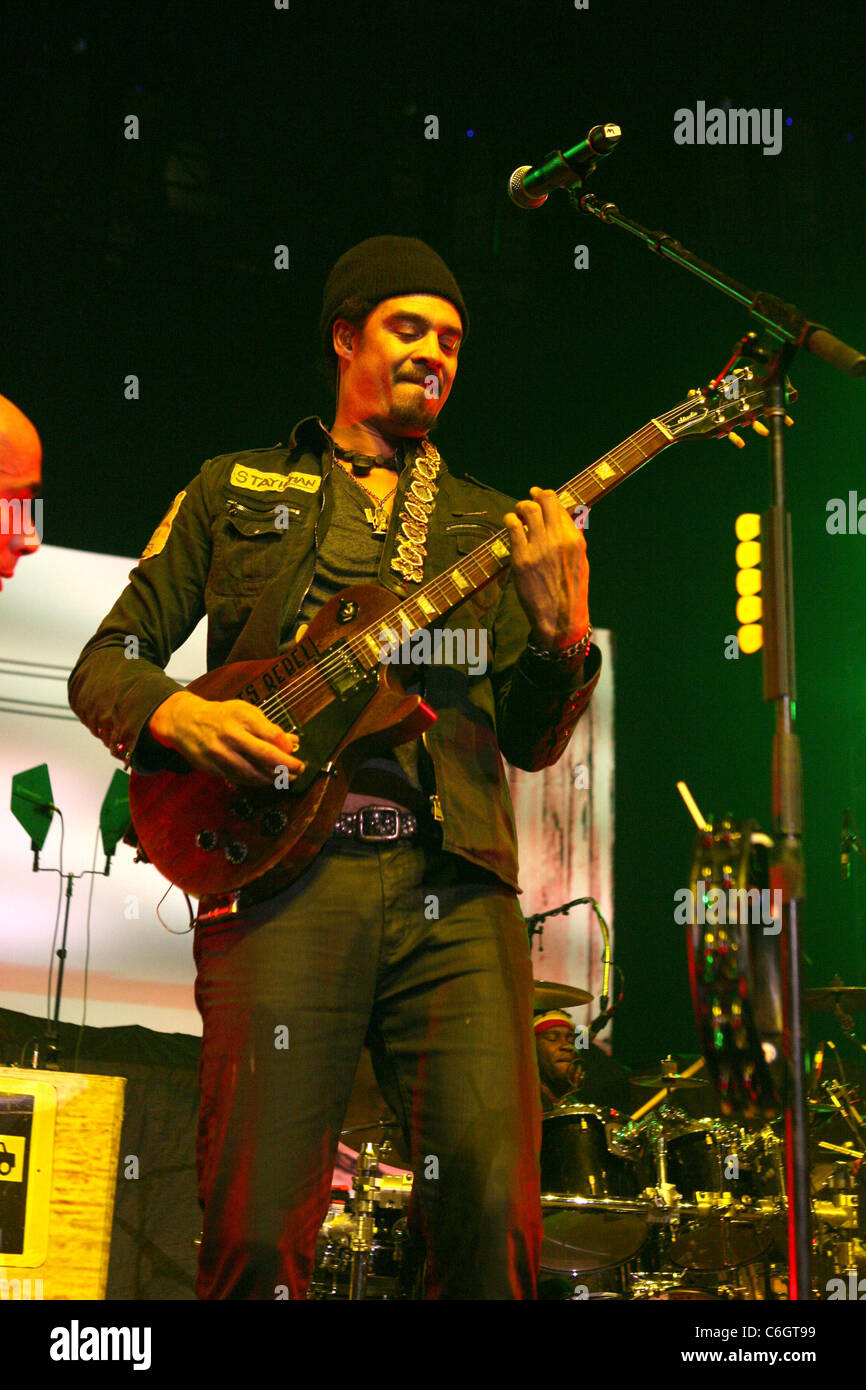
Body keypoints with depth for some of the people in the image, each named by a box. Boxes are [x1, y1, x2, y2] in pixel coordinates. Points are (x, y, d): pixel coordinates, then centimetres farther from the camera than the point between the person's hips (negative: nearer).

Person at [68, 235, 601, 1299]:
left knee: (492, 1220, -9)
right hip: (281, 869, -1)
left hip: (455, 885, 2)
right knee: (255, 1230, -8)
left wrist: (561, 627, -3)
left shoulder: (488, 526, 24)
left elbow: (532, 742, 17)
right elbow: (104, 662, 16)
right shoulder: (234, 489, 20)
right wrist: (176, 714, -6)